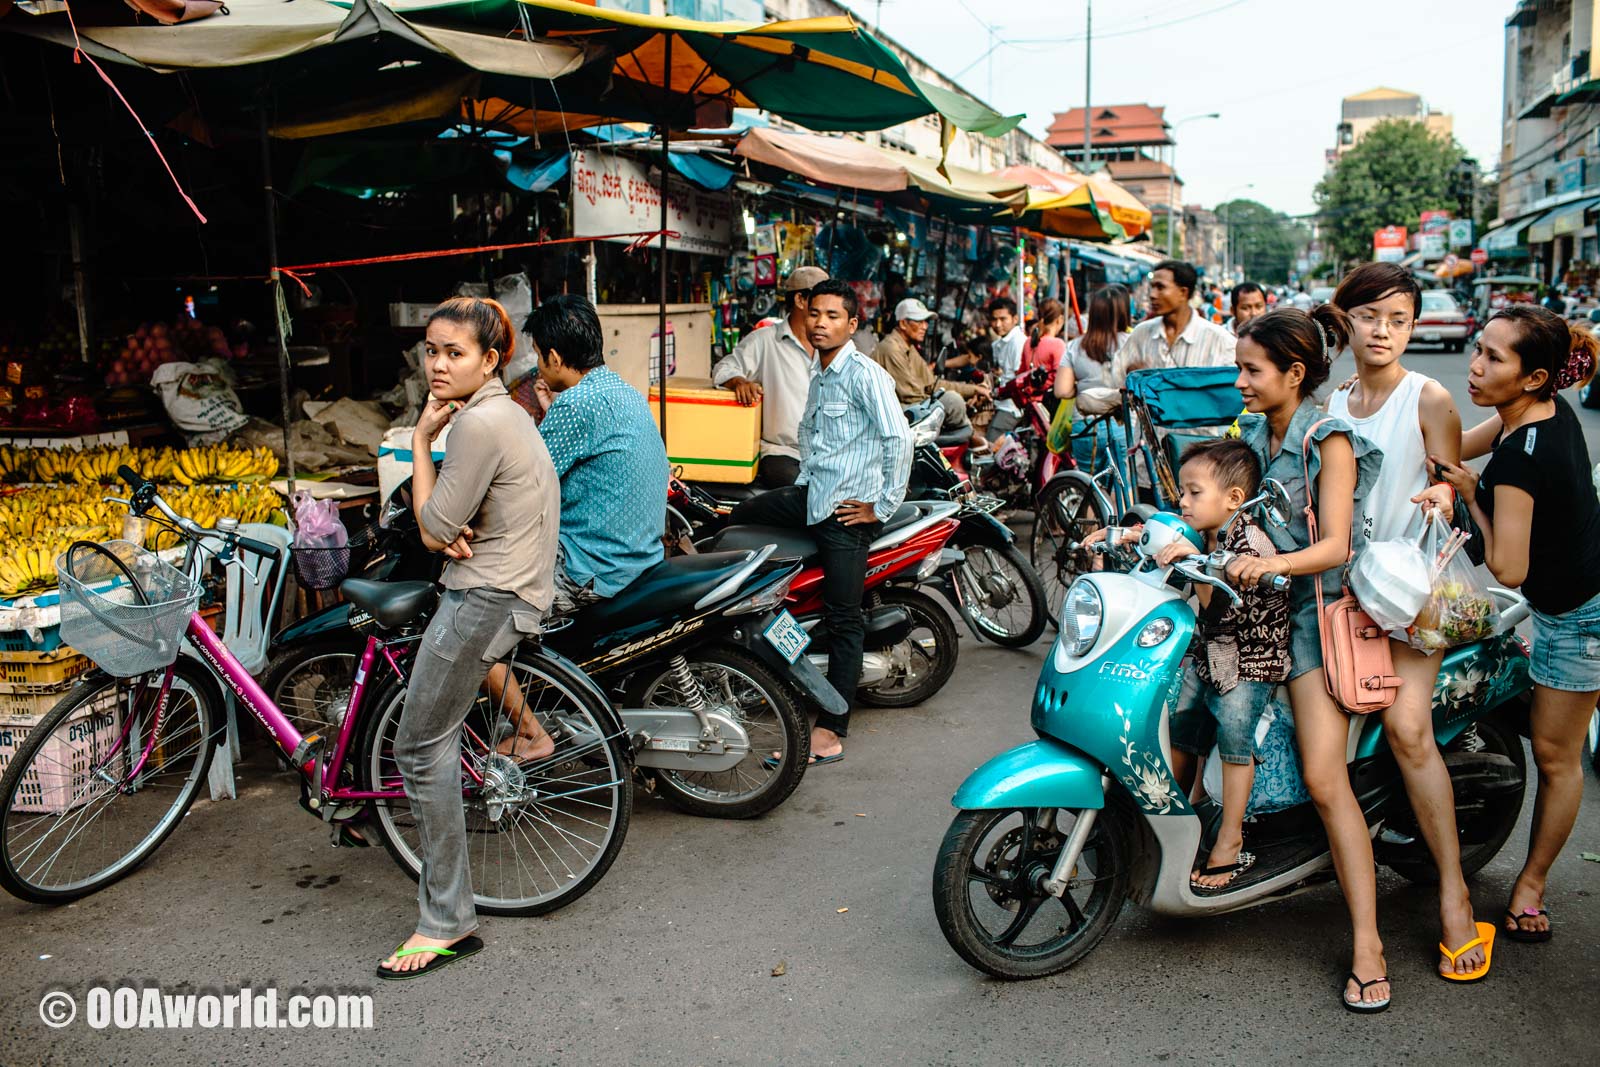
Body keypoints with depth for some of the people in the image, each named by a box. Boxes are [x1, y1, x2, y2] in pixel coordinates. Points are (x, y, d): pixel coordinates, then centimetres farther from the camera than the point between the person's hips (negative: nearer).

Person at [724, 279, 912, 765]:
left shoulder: (865, 374, -12)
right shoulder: (818, 378, 17)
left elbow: (898, 439, -20)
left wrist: (882, 506, -17)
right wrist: (802, 484, 20)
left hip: (847, 508, -9)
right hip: (810, 496, 9)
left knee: (843, 620, -6)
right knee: (739, 518, 18)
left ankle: (831, 732, -3)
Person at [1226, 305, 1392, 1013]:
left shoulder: (1330, 441, -9)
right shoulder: (1248, 434, 11)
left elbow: (1333, 546, -16)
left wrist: (1272, 563, -34)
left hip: (1308, 608, -7)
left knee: (1324, 780, -15)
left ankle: (1367, 945, -10)